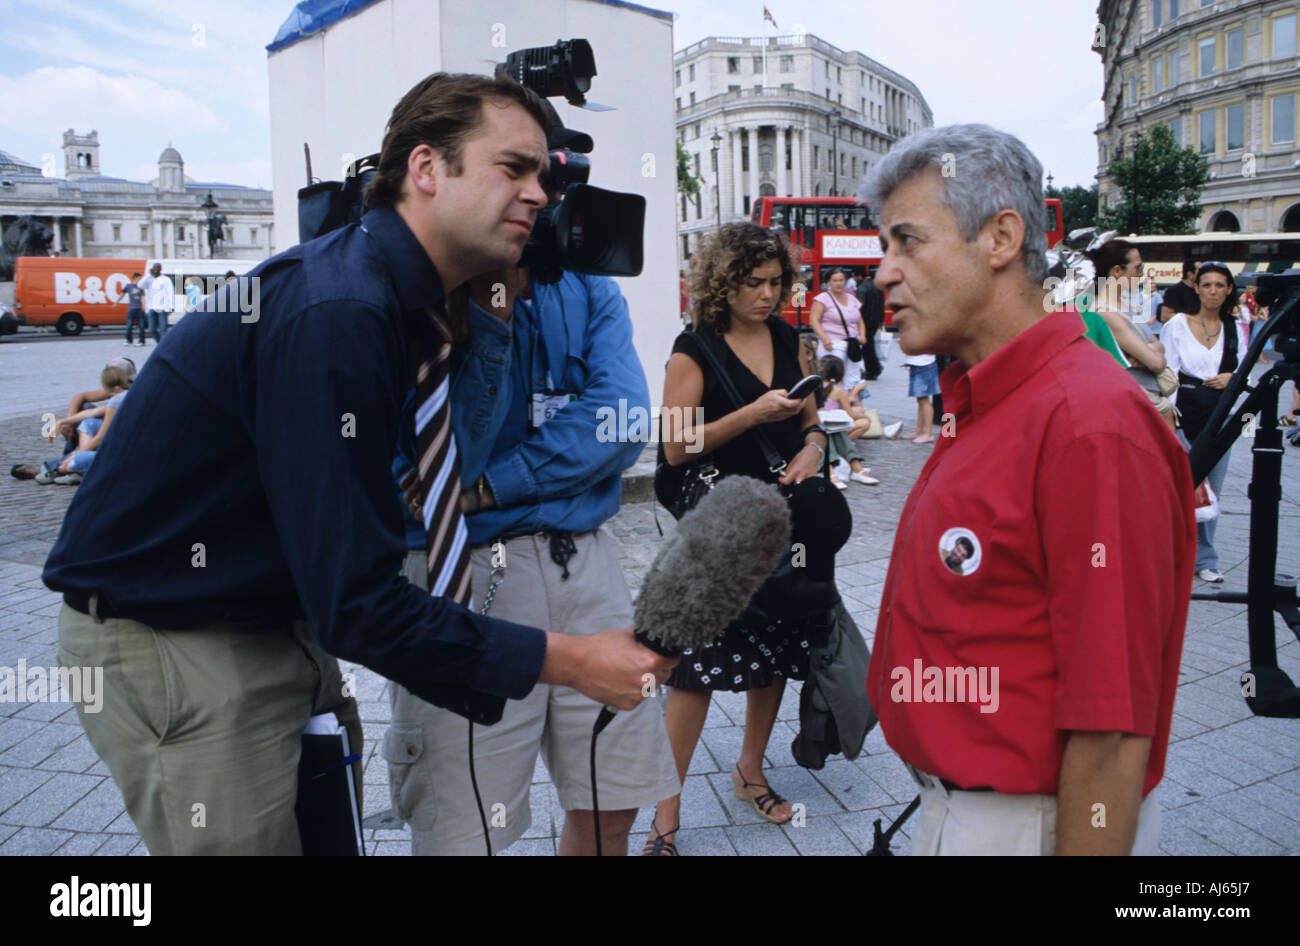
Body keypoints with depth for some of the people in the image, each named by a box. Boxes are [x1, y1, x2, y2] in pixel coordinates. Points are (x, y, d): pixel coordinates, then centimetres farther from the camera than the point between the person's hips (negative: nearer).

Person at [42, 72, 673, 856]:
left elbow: (455, 467, 5)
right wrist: (566, 662, -26)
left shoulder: (397, 293, 0)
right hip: (167, 641, -8)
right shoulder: (335, 313, -29)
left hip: (284, 618, 9)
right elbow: (355, 601, -30)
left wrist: (490, 326, 0)